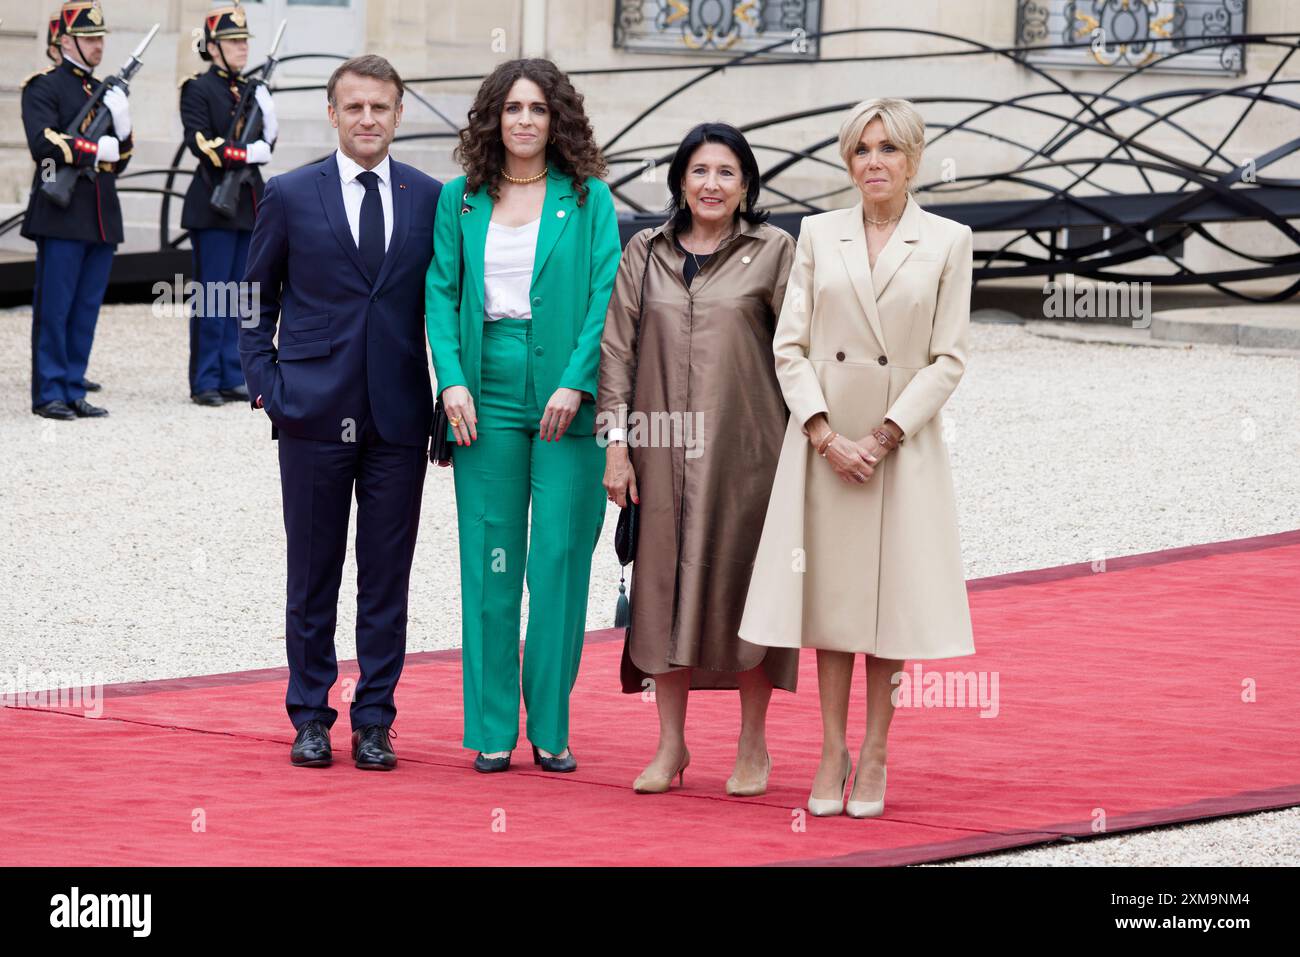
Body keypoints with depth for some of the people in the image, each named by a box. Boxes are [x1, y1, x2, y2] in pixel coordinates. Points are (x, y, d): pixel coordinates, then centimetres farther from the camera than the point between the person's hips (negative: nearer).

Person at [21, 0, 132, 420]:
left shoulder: (105, 92, 18)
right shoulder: (44, 88, -3)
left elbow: (120, 160, 18)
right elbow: (43, 143, -18)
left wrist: (122, 125, -1)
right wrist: (96, 150, -15)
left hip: (102, 219, 7)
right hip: (62, 214, -7)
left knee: (87, 309, 7)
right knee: (54, 308, -4)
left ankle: (74, 391, 12)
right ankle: (49, 395, 0)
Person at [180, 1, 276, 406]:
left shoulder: (251, 90, 15)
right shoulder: (198, 90, -5)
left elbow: (263, 144, 14)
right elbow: (202, 144, -15)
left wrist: (267, 121, -4)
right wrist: (246, 153, -19)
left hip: (249, 204, 7)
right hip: (213, 204, -7)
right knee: (212, 295, -5)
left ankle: (232, 378, 11)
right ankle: (204, 382, -2)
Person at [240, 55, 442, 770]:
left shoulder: (432, 199, 5)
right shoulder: (290, 196, 2)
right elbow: (255, 301, 9)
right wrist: (266, 384, -1)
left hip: (399, 415, 1)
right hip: (314, 414, -1)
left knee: (387, 577, 4)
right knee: (312, 575, 5)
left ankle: (374, 721, 12)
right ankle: (310, 718, 15)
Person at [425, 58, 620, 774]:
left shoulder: (587, 198, 4)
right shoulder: (461, 201, 10)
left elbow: (605, 293, -3)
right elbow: (441, 293, 7)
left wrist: (576, 382, -14)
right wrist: (453, 380, -6)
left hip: (566, 397, -2)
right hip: (487, 391, 2)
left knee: (560, 559, -2)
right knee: (490, 560, 2)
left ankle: (550, 727, 6)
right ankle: (492, 728, 8)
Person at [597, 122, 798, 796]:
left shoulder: (774, 251, 1)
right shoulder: (645, 253, 8)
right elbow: (617, 348, 6)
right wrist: (616, 442, -1)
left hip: (745, 449, -2)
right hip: (664, 450, 2)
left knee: (741, 584, 1)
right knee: (665, 585, 4)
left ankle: (752, 747, 11)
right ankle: (670, 746, 13)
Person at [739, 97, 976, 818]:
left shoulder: (948, 242, 1)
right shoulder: (818, 235, 6)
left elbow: (948, 359, -3)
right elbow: (790, 345, 2)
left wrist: (883, 436, -12)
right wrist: (826, 435, -10)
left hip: (903, 442, -1)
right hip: (825, 442, 1)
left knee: (891, 593, 3)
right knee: (832, 592, 5)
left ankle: (873, 757, 11)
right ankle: (832, 752, 13)